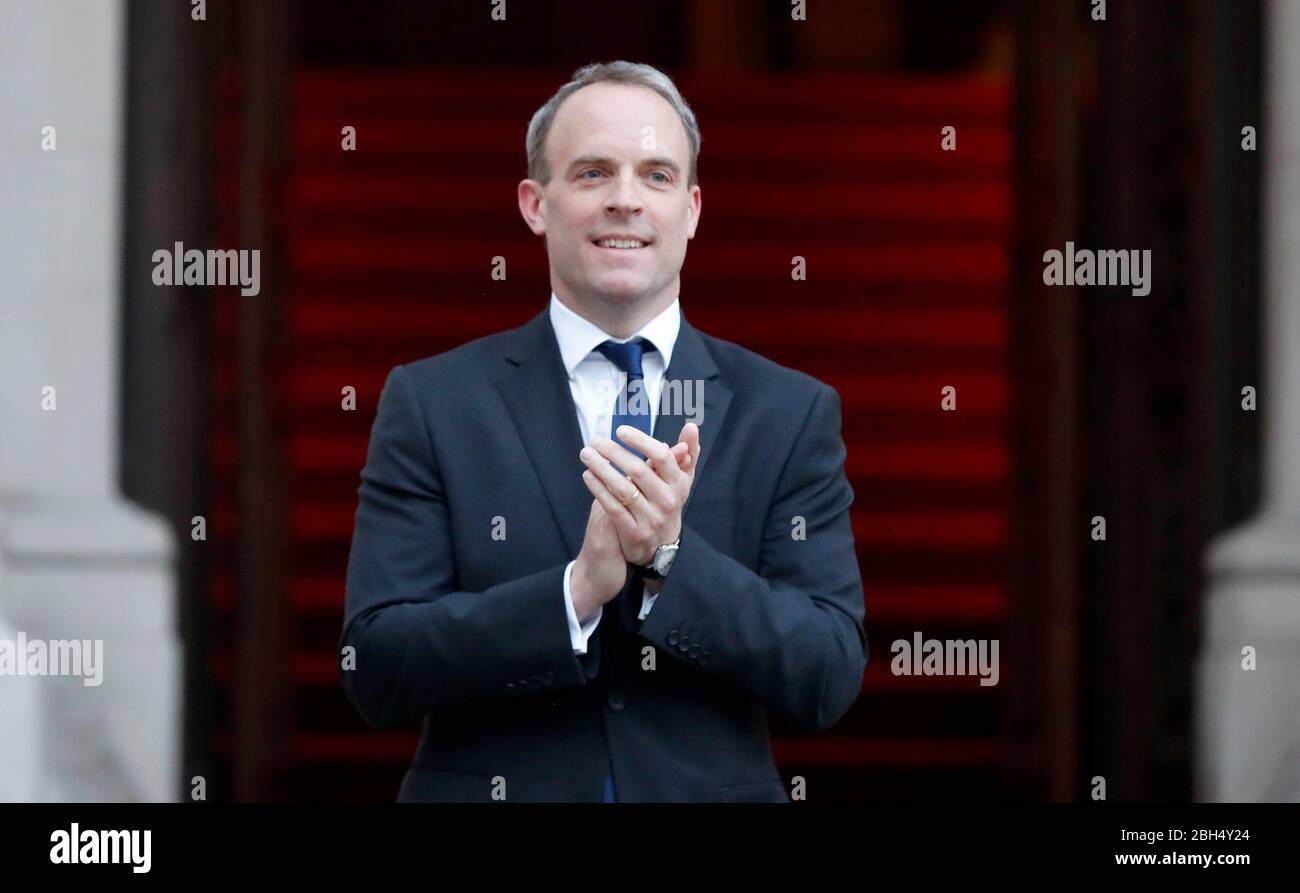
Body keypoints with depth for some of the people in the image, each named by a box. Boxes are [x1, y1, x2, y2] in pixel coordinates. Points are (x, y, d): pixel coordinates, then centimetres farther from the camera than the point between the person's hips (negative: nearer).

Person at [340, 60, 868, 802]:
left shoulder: (790, 414, -2)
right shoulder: (432, 405, -5)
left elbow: (832, 680, -8)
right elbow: (375, 669, -11)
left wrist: (672, 559, -22)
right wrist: (576, 591, -25)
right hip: (490, 787, -1)